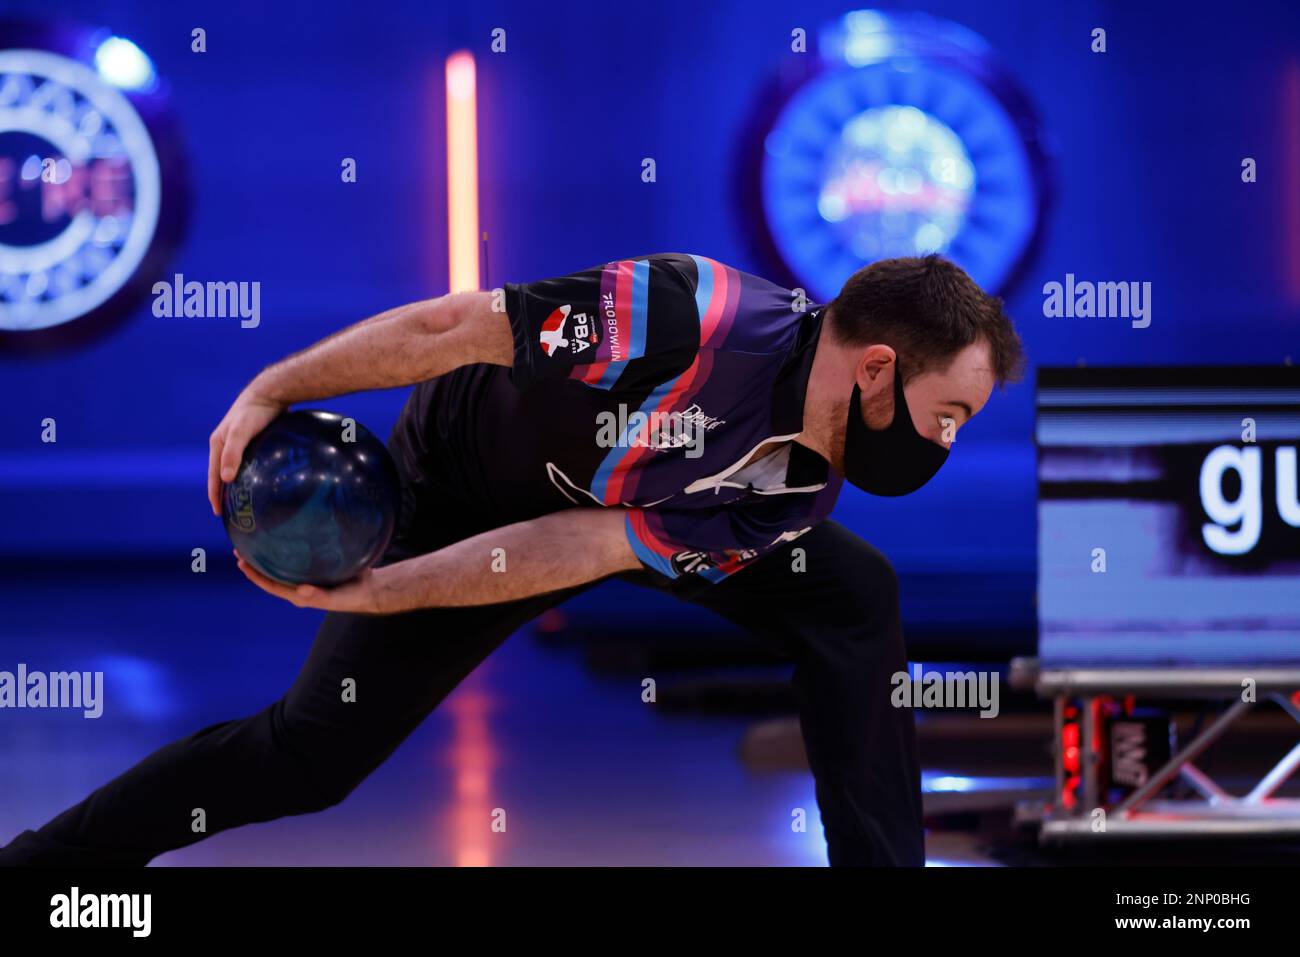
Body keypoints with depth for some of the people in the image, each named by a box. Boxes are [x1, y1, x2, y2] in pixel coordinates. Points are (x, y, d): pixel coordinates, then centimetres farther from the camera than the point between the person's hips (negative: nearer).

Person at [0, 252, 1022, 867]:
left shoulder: (800, 487, -20)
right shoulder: (702, 320, -39)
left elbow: (583, 550, -22)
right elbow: (457, 327, -31)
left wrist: (369, 595, -27)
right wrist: (272, 392, -28)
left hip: (621, 508, 5)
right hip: (463, 479, -5)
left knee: (854, 597, -11)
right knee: (312, 755, -8)